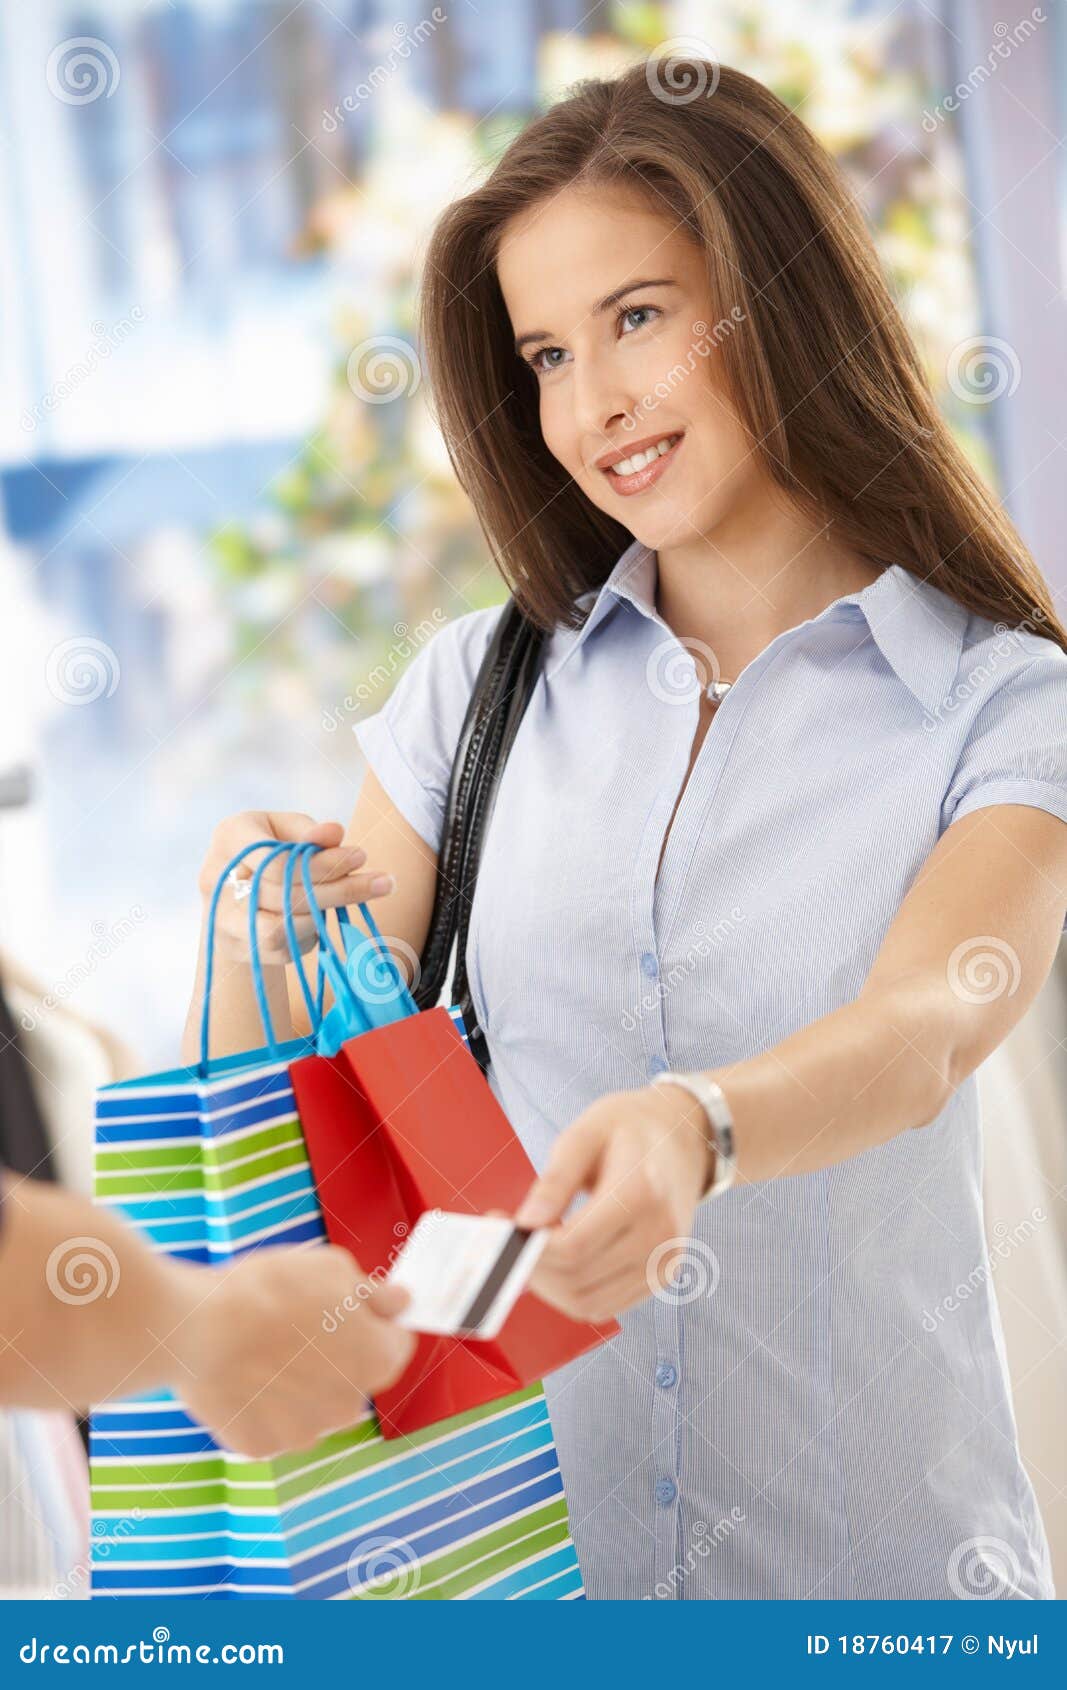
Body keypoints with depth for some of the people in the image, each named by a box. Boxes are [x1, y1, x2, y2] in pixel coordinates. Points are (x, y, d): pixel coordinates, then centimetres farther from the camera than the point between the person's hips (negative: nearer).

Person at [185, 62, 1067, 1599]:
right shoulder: (481, 690, 4)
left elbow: (921, 1038, -23)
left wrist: (697, 1126, -43)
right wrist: (253, 939, -18)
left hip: (873, 1555, -3)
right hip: (502, 1549, 3)